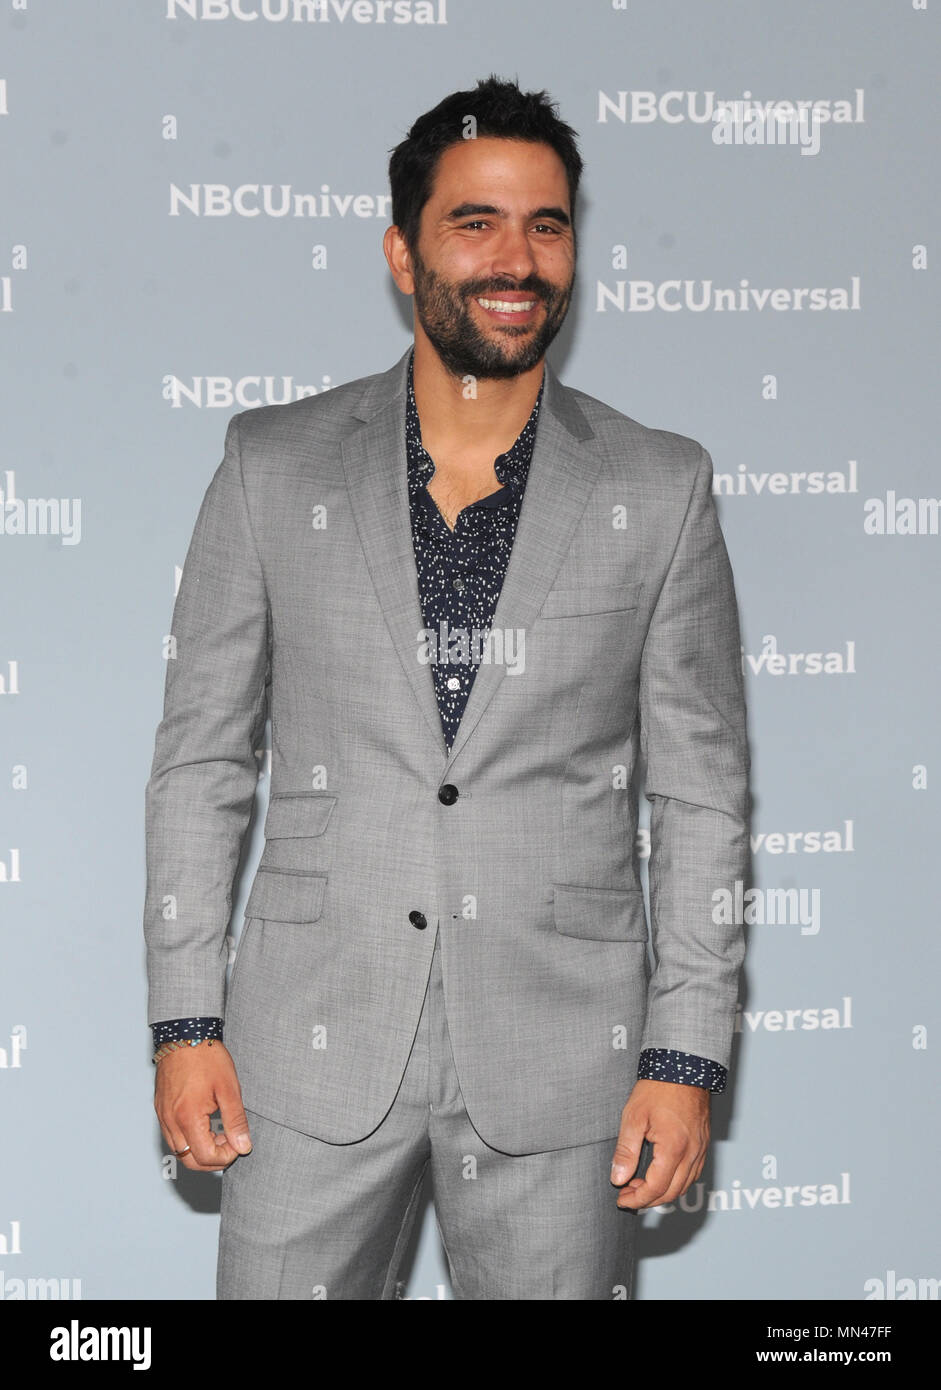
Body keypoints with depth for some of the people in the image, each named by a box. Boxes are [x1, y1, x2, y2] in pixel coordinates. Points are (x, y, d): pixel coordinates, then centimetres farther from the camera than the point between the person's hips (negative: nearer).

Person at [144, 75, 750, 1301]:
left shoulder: (659, 489, 1)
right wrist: (185, 1021, 0)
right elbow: (201, 754, 5)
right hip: (317, 1048, 0)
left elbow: (702, 793, 3)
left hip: (559, 1057, 0)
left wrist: (687, 1057, -3)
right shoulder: (273, 466, 2)